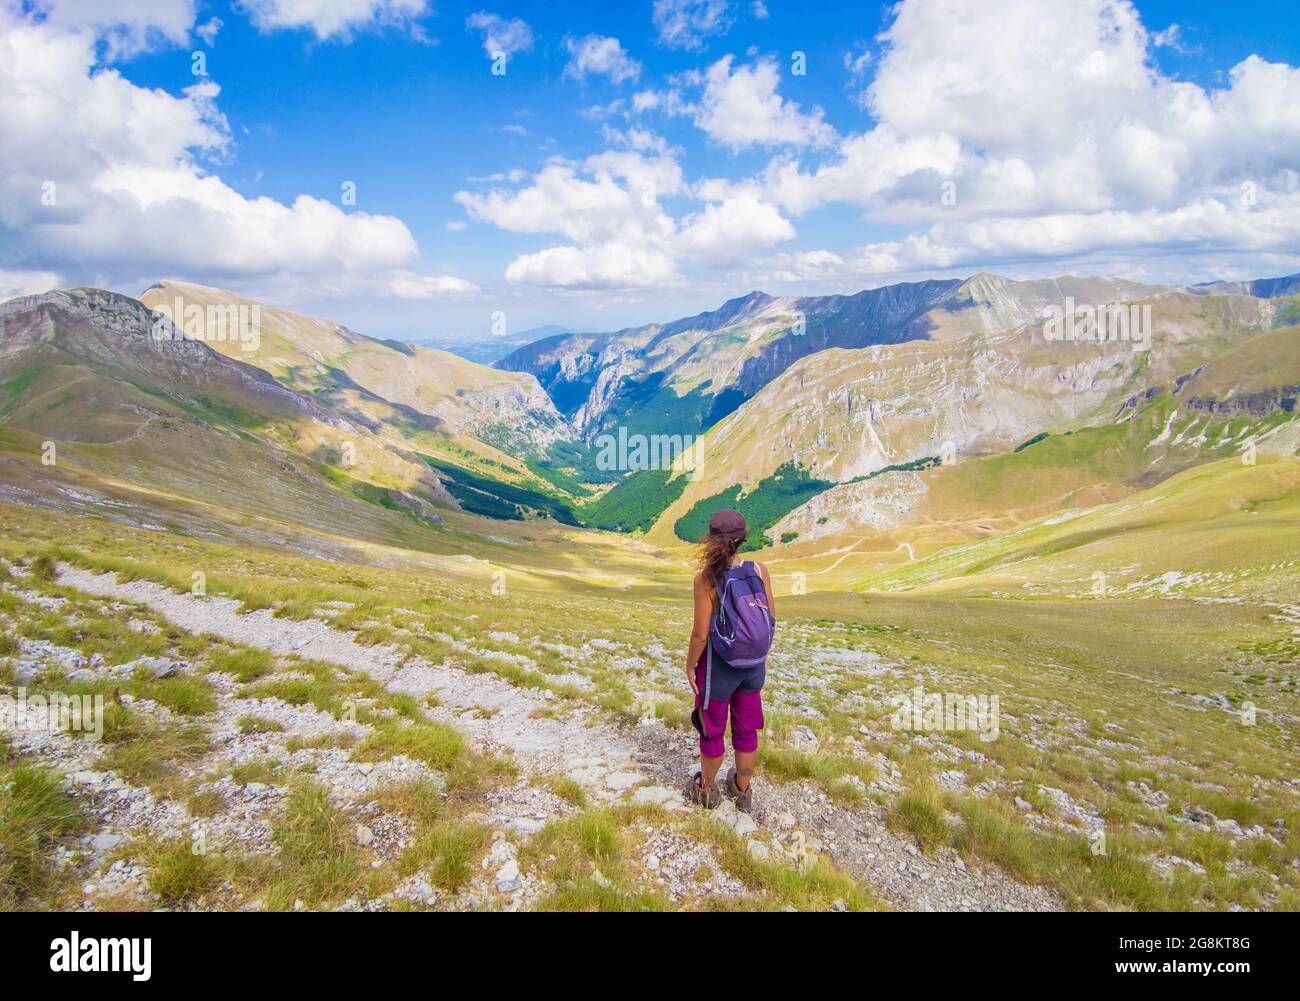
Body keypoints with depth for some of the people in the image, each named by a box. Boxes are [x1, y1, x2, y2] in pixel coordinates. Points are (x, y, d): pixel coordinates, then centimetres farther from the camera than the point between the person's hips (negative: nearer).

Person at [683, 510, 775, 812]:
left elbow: (701, 634, -20)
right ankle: (743, 791, 39)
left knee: (712, 729, 18)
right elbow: (771, 618, -2)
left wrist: (690, 664, -3)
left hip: (718, 664, -4)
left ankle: (707, 790, 38)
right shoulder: (759, 570, -12)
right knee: (746, 729, 21)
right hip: (753, 662, 4)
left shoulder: (706, 578, -23)